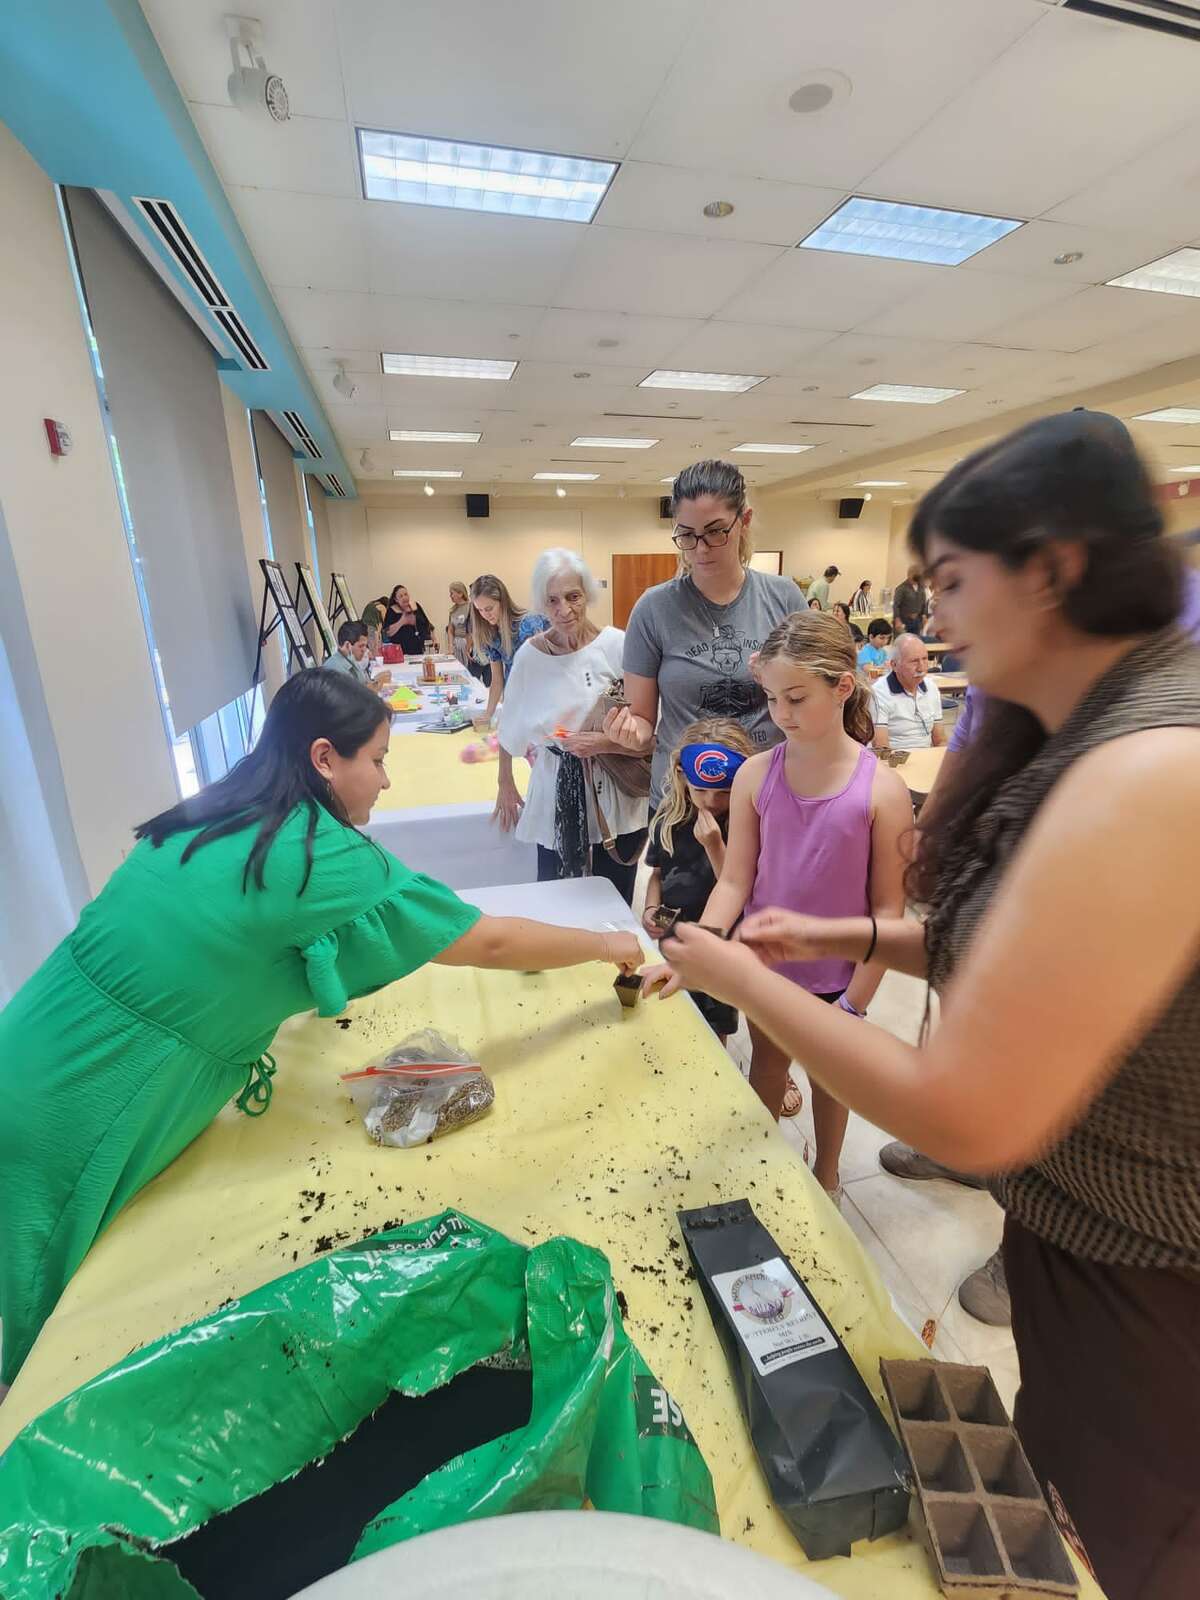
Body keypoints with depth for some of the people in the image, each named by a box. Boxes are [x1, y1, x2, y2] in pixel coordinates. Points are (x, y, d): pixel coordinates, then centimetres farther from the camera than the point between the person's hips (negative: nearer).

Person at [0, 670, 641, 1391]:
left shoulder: (215, 816, 1)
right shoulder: (321, 856, -23)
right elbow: (490, 941, -17)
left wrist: (324, 985, 13)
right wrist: (608, 944, -3)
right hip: (80, 1117, -8)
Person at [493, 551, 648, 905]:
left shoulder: (617, 646, -10)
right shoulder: (529, 655, -2)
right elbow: (511, 728, 11)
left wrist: (604, 743, -21)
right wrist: (505, 785, 17)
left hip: (615, 799, -1)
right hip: (555, 800, 2)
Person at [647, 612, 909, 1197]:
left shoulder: (881, 789, -19)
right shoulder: (755, 775, -12)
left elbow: (888, 906, -13)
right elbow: (734, 883, -10)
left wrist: (855, 1002, -11)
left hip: (834, 969, -2)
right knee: (766, 1063, 24)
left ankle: (825, 1170, 52)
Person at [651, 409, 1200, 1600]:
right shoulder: (1096, 732, 0)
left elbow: (968, 1116, -32)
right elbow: (1029, 948, 8)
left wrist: (743, 980, -21)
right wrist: (851, 938, 0)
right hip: (1077, 1230, 8)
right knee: (1059, 1496, 33)